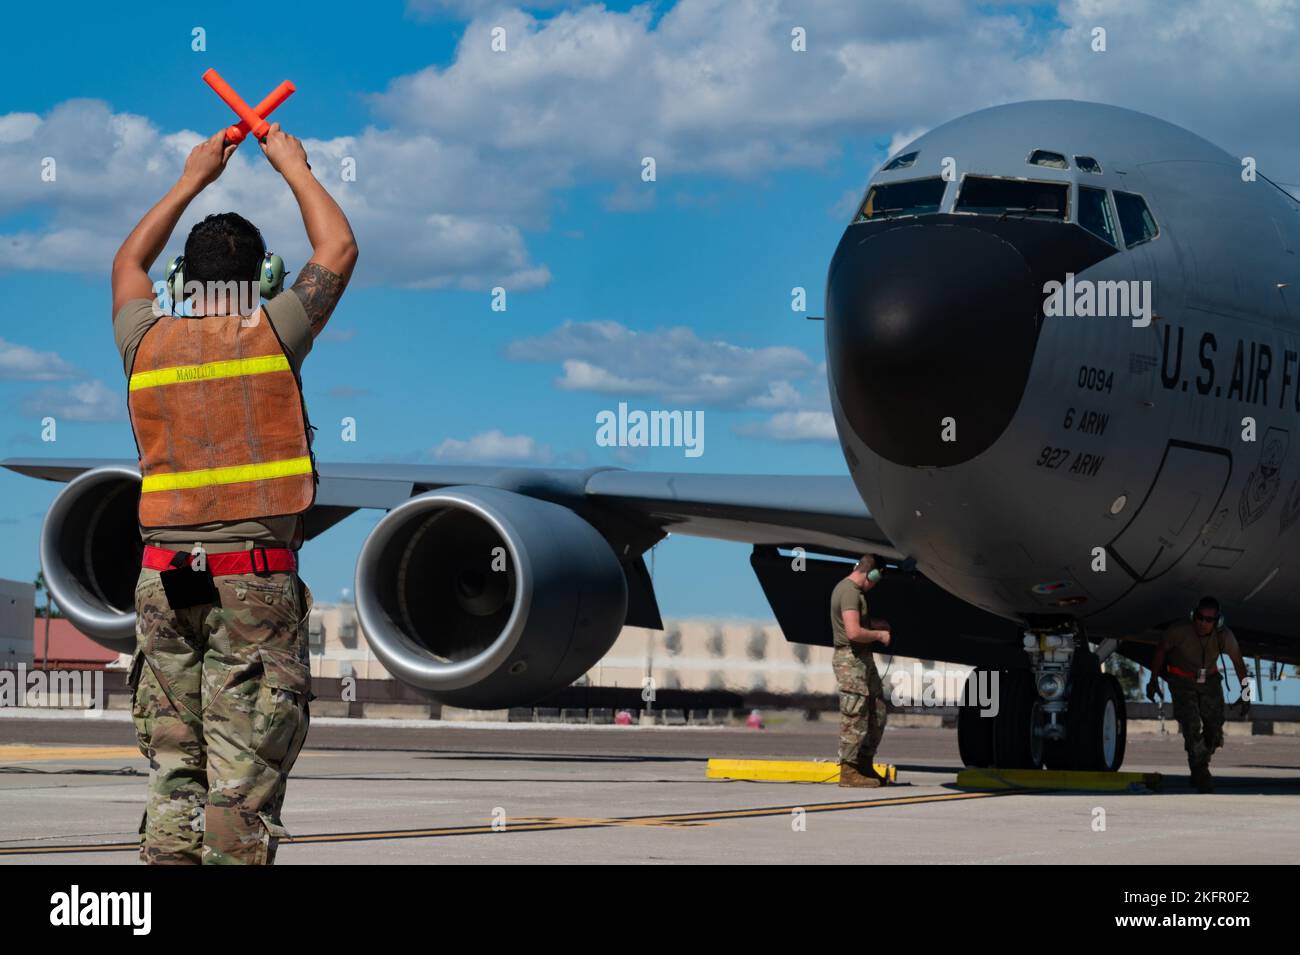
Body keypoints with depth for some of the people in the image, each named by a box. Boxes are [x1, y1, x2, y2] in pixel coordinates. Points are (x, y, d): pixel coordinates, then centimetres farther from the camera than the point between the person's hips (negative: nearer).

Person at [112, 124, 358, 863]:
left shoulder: (149, 342, 7)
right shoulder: (270, 336, -3)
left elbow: (129, 263, 30)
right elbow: (339, 250, 12)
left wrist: (192, 181, 38)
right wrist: (294, 165, 25)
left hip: (164, 579, 4)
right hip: (255, 580, -4)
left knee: (173, 769, 6)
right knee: (245, 775, -5)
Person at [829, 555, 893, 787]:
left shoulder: (850, 589, 17)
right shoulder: (850, 592, -17)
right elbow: (854, 632, -25)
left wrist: (874, 624, 20)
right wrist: (879, 635, -10)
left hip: (863, 659, 11)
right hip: (851, 659, -11)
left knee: (877, 713, 13)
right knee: (855, 716, -7)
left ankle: (865, 766, 19)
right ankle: (849, 772, -3)